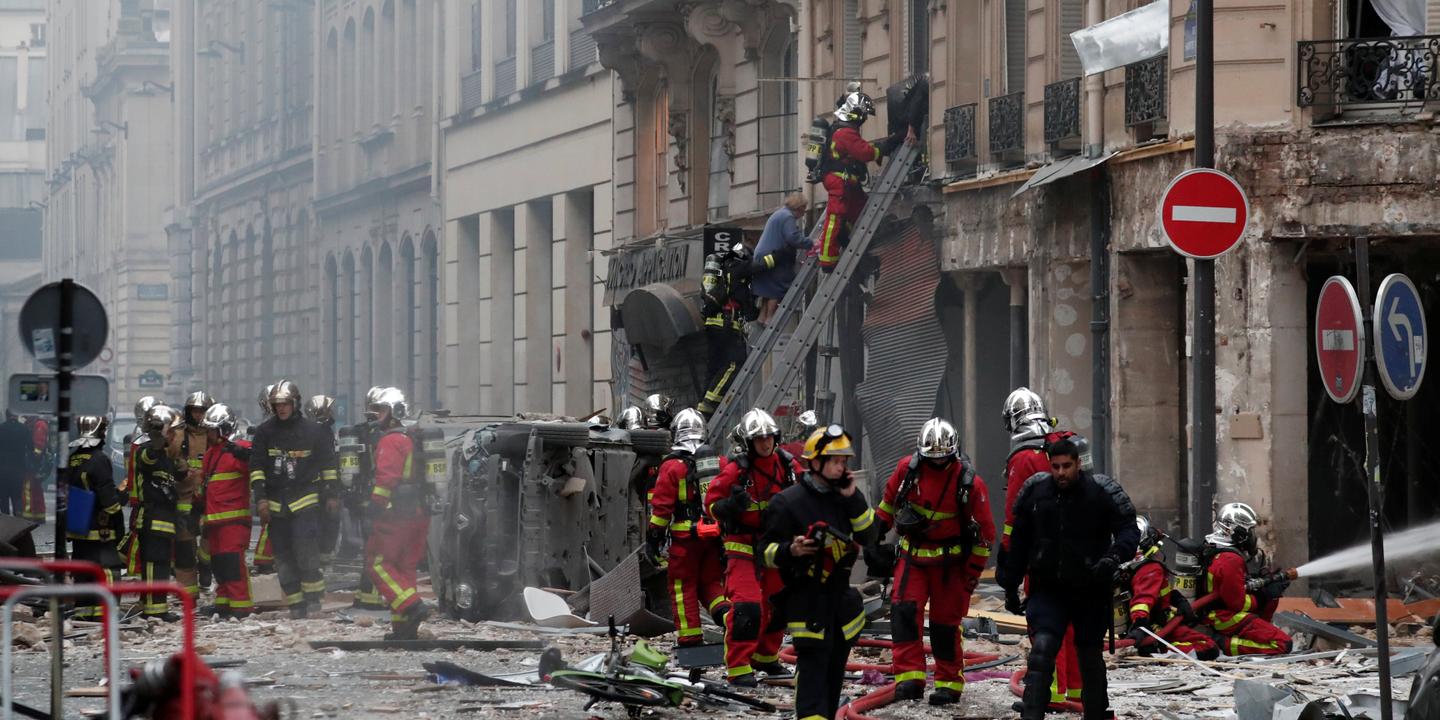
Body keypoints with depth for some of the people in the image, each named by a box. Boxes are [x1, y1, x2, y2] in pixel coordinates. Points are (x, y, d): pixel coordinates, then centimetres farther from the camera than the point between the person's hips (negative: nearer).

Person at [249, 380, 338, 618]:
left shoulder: (313, 431, 1)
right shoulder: (265, 431, 4)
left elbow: (328, 464, 9)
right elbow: (257, 466, 5)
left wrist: (331, 495, 8)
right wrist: (260, 498, -2)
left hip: (305, 501, -3)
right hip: (276, 504, 3)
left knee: (306, 553, -15)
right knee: (283, 558, 3)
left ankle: (314, 598, -2)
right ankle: (296, 605, 8)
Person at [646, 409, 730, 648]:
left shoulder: (673, 466, -9)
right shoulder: (719, 463, 6)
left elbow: (661, 507, -9)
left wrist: (653, 537, -2)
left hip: (685, 537, -4)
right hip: (716, 536, 4)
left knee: (684, 586, 5)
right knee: (710, 581, 17)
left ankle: (690, 639, 4)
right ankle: (723, 609, -11)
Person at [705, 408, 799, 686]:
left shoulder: (787, 465, 1)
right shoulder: (737, 470, -14)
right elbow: (711, 503, -10)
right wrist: (730, 505, -28)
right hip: (743, 547, -6)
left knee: (777, 605, 15)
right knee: (747, 606, -17)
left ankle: (765, 657, 34)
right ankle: (738, 667, -13)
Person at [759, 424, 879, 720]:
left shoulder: (844, 496, 10)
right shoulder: (788, 502, -9)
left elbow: (869, 535, 2)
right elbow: (768, 550, -7)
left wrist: (853, 499, -7)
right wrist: (791, 551, -28)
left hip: (840, 593, 7)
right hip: (806, 598, -7)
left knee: (835, 669, 14)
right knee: (813, 665, -15)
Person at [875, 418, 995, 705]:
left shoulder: (969, 482, -15)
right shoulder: (908, 468, -8)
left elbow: (985, 530, -7)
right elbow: (889, 500, 11)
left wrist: (974, 571, -5)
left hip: (950, 563, -2)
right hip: (913, 554, 2)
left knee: (945, 624, 3)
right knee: (905, 612, -15)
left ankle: (949, 684, 16)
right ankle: (910, 677, -15)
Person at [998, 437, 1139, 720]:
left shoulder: (1102, 492, -9)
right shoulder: (1035, 491, -1)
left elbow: (1129, 531, -7)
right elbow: (1018, 542, 10)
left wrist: (1113, 557, -27)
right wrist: (1010, 585, 12)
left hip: (1091, 591, -1)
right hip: (1048, 588, 1)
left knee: (1090, 655, 14)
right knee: (1042, 649, -18)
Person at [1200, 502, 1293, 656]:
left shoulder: (1216, 552, 9)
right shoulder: (1230, 561, -23)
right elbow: (1238, 603, -21)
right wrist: (1264, 596, -8)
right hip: (1228, 618, -10)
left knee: (1272, 596, 24)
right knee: (1283, 644, -16)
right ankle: (1225, 644, -17)